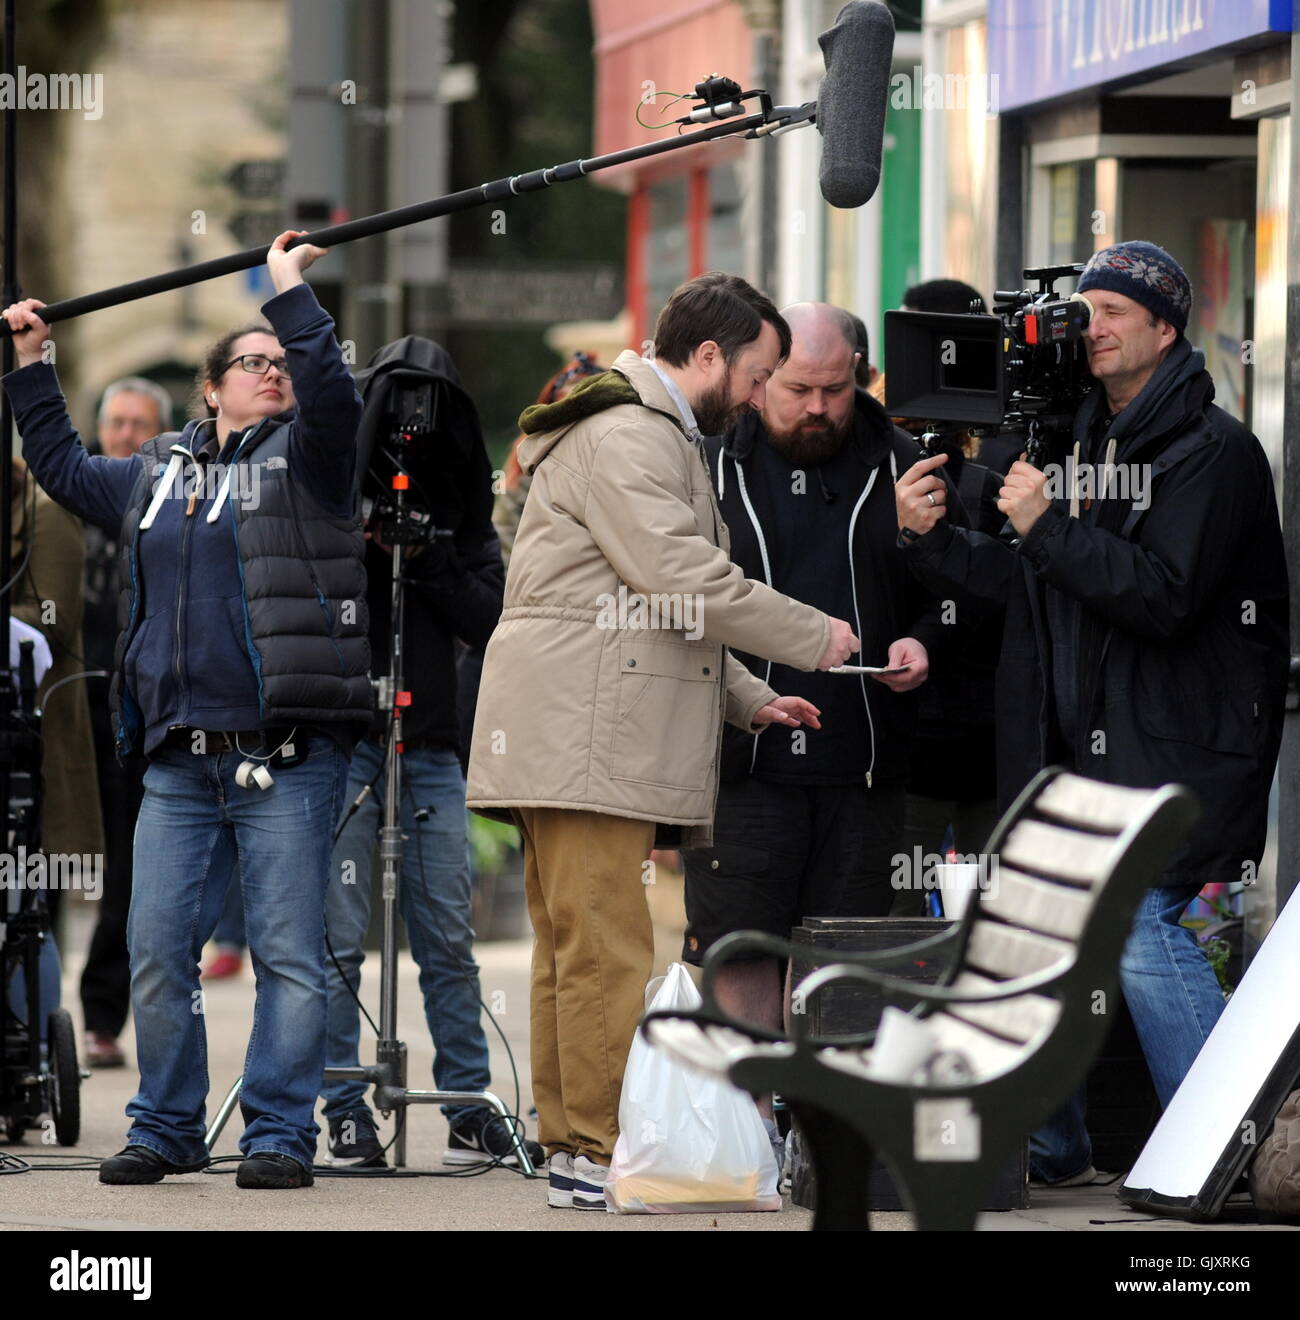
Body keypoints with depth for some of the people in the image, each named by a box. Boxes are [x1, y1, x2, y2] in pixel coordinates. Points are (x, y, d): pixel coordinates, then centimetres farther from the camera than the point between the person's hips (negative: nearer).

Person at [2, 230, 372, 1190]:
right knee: (157, 950, 3)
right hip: (179, 762, 5)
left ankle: (280, 1135, 0)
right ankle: (167, 1131, 15)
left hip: (287, 757, -5)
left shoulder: (302, 457, 4)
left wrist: (291, 291, -13)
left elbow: (331, 392, -17)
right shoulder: (157, 475, 19)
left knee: (289, 952, -5)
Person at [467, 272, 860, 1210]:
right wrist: (814, 638, -9)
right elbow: (683, 578, -18)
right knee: (607, 951, -11)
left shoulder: (660, 438, 27)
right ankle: (598, 1152, -12)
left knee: (576, 950, 10)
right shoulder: (625, 438, -9)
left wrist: (748, 700, 22)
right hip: (584, 737, -11)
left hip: (591, 738, 11)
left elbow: (669, 606, 31)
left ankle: (571, 1148, 12)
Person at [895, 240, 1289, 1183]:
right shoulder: (1080, 441, 17)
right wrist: (931, 538, 5)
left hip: (1175, 750, -8)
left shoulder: (1211, 450, -9)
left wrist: (1046, 527, -20)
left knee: (1141, 927, -17)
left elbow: (1163, 597, -20)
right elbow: (1031, 590, 17)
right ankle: (1050, 1147, 21)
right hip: (1076, 744, 8)